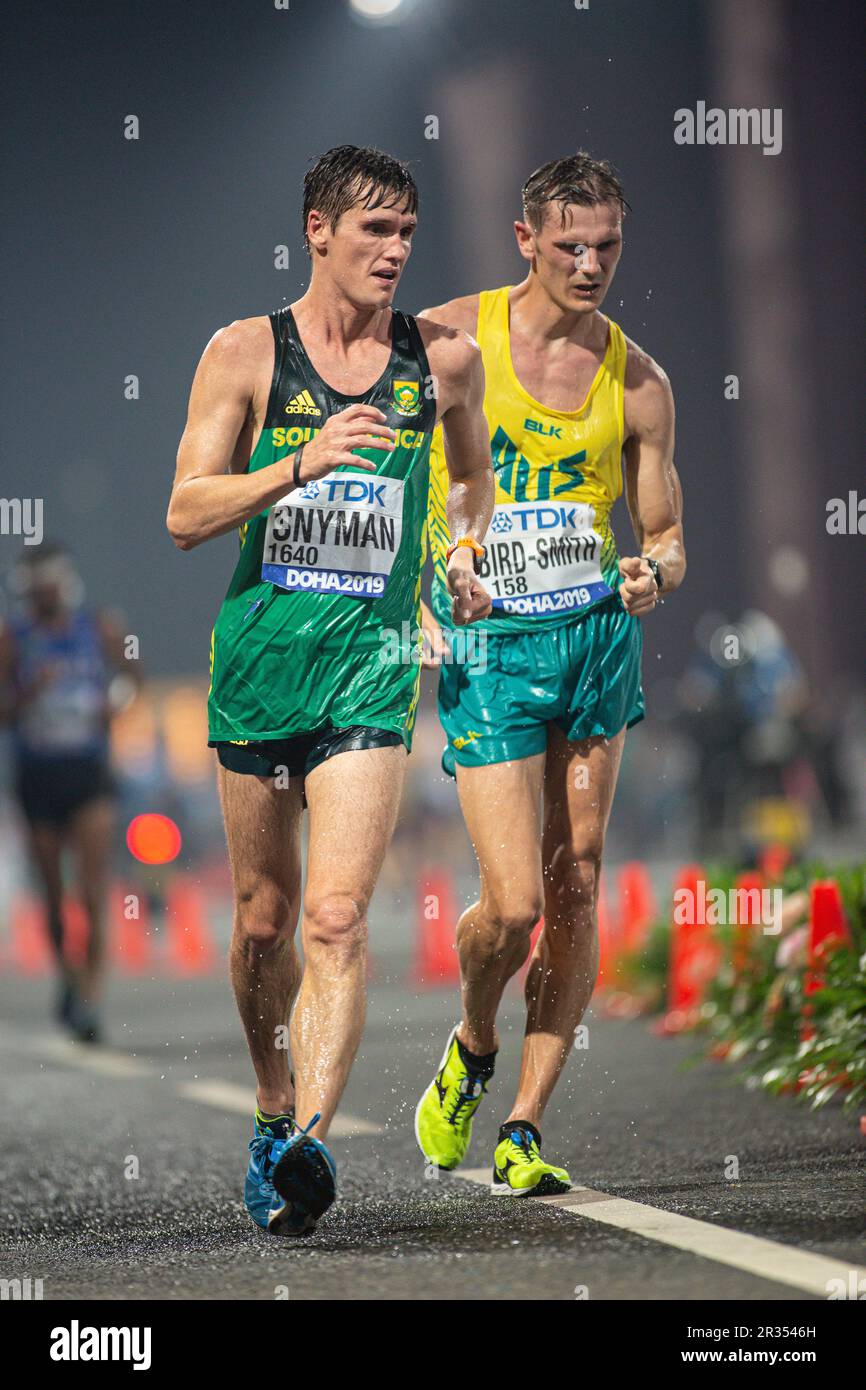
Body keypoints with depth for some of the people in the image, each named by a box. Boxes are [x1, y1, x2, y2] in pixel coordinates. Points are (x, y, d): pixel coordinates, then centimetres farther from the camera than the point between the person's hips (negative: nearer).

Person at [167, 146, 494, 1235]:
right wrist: (301, 466, -19)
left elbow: (474, 478, 27)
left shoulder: (444, 358, 6)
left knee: (338, 917, -16)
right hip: (258, 655, 1)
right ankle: (275, 1113, 32)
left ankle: (310, 1137, -25)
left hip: (373, 661, -1)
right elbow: (185, 513, -5)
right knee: (263, 921, 12)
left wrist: (465, 556, 7)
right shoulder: (245, 353, 1)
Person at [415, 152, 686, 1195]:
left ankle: (523, 1128, 11)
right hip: (486, 645, -3)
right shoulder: (447, 340, -3)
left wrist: (655, 572, -12)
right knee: (514, 901, -11)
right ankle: (471, 1048, 22)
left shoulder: (637, 384, 5)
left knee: (574, 886, 2)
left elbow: (664, 535, 12)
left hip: (598, 636, 3)